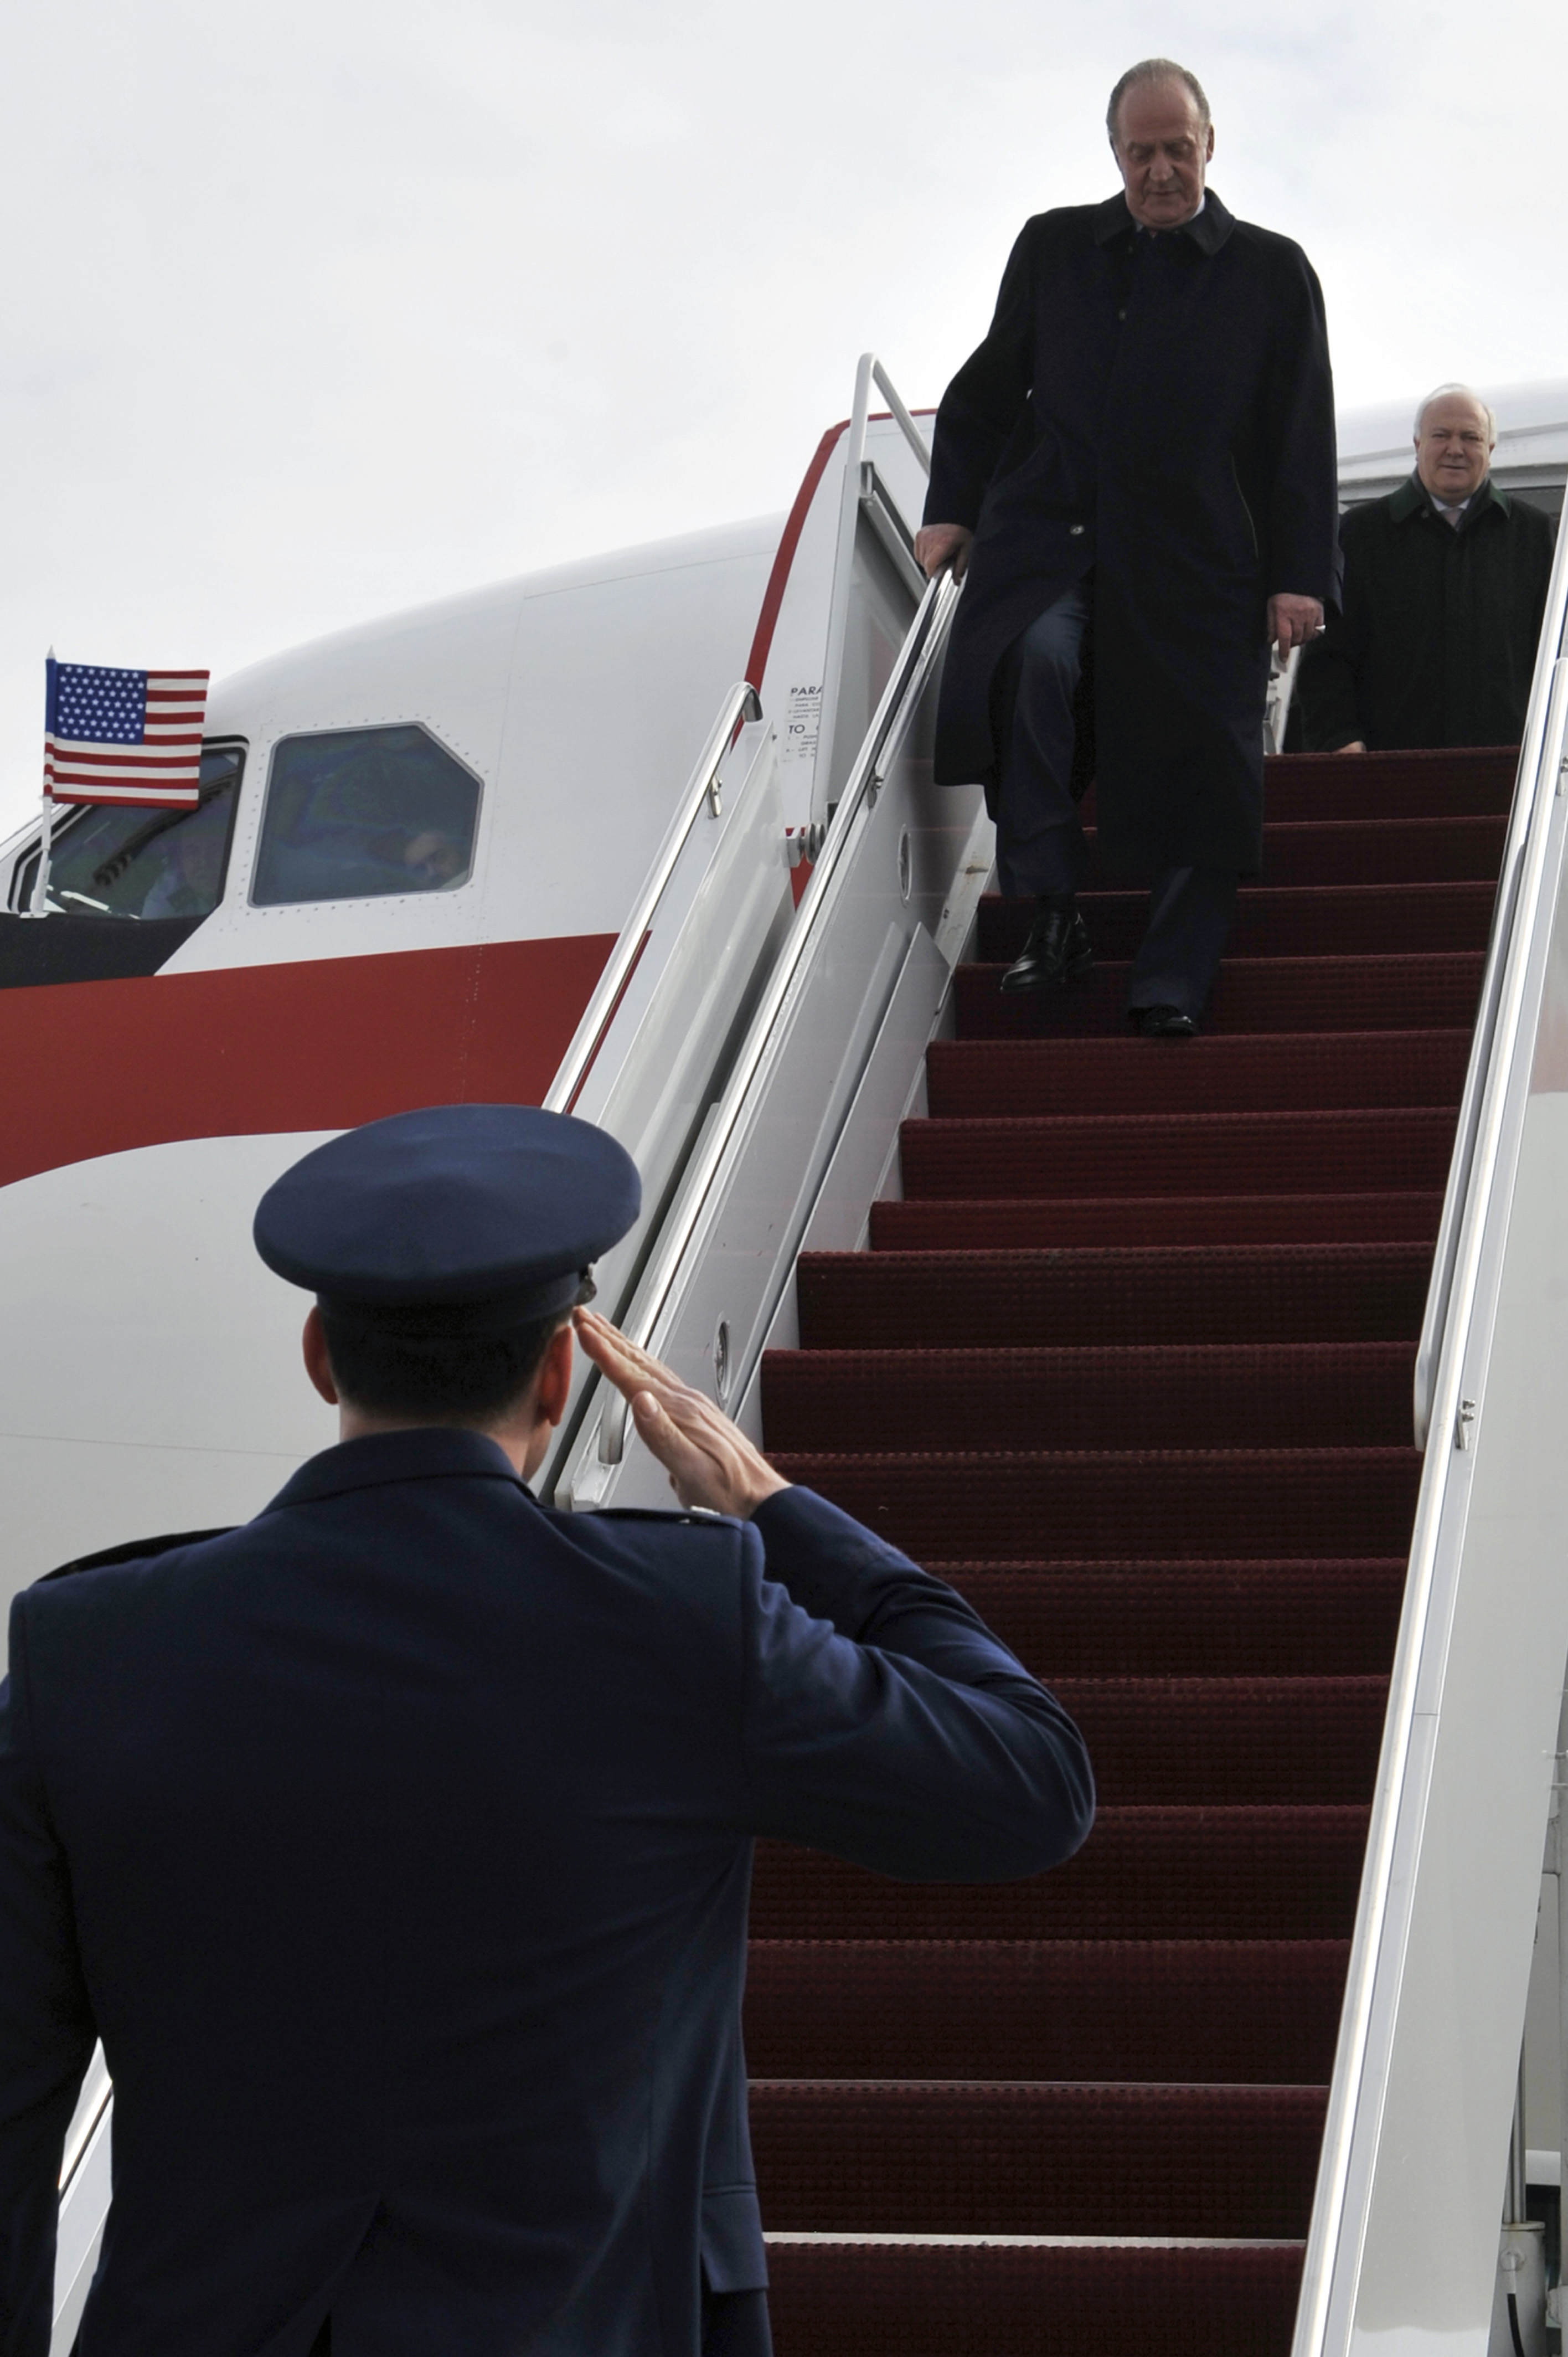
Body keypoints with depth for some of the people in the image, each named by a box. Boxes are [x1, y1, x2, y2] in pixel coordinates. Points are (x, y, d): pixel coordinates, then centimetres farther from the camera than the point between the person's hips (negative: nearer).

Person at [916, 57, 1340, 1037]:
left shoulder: (1272, 271, 8)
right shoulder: (1053, 248, 13)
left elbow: (1303, 440, 6)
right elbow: (988, 389, 19)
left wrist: (1300, 574, -2)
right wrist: (952, 509, 8)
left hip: (1197, 562, 0)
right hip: (1048, 534, 0)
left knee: (1198, 771, -5)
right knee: (1037, 660, -30)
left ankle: (1170, 990, 3)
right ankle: (1054, 913, -22)